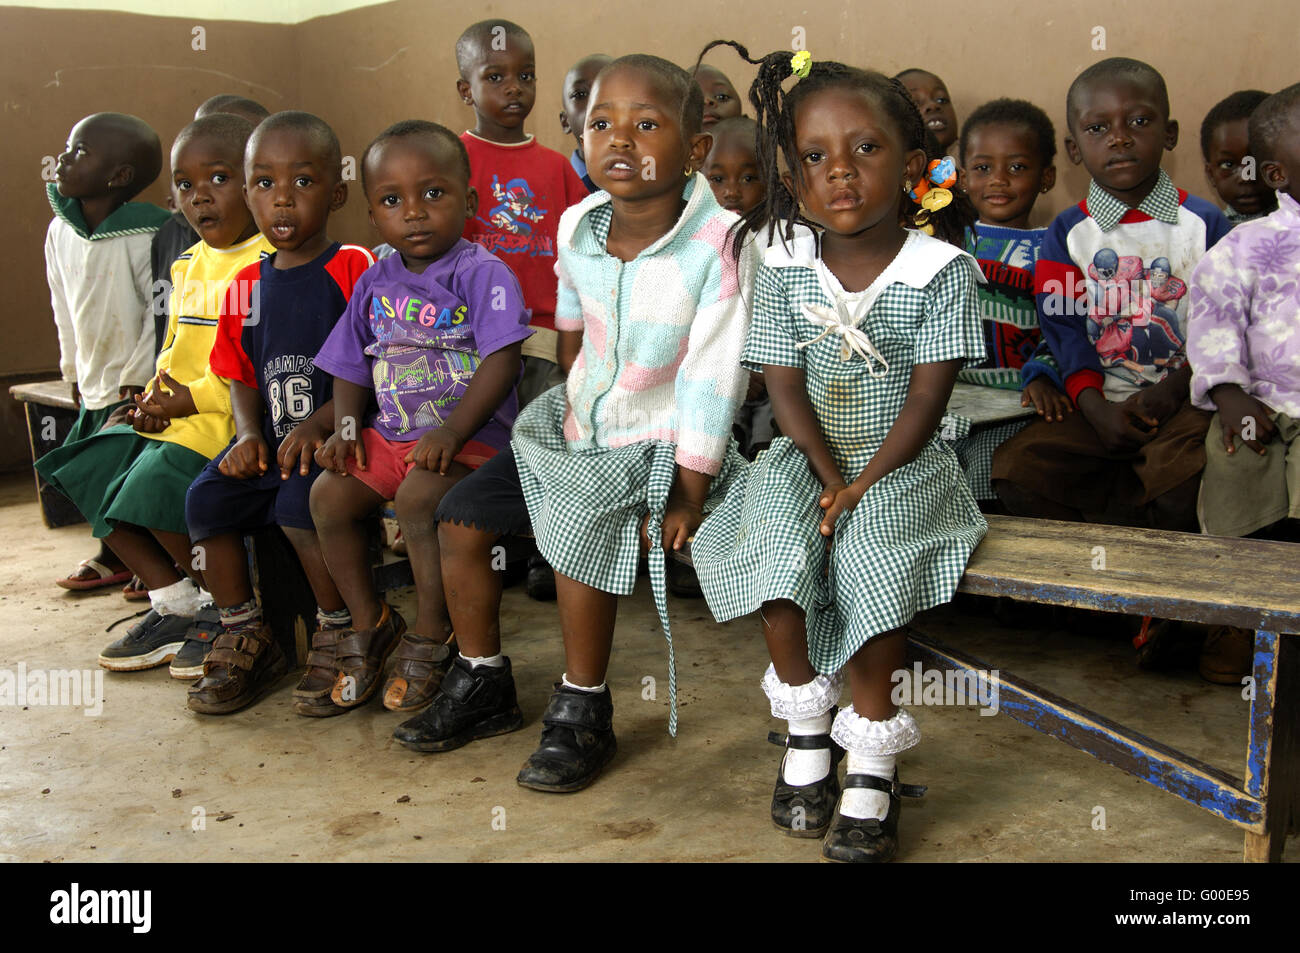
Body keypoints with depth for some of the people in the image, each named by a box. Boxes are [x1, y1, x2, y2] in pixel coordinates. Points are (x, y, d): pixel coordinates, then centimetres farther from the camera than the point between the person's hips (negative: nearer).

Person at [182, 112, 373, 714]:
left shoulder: (354, 269, -5)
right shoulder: (248, 284, 13)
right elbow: (242, 376, 16)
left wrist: (318, 424, -22)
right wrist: (249, 435, -3)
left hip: (335, 435, -6)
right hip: (269, 440, 6)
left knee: (299, 499, -30)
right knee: (206, 498, -13)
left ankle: (340, 634, -7)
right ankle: (244, 635, 5)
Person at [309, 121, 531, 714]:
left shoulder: (482, 274, -8)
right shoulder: (375, 282, 11)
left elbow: (502, 361, -17)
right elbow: (351, 366, 18)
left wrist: (451, 432, -24)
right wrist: (346, 427, 1)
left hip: (472, 434, -6)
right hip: (391, 434, 7)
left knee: (419, 496, -31)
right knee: (328, 493, -12)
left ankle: (431, 638, -10)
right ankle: (369, 621, 9)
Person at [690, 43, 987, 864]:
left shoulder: (942, 270, -10)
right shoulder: (785, 267, -2)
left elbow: (927, 398, -12)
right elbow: (786, 387, -4)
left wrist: (863, 485, -20)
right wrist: (829, 477, -15)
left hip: (905, 461, -2)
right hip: (811, 456, 3)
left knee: (873, 553, -29)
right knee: (774, 538, -25)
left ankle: (874, 760, -13)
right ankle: (806, 727, -4)